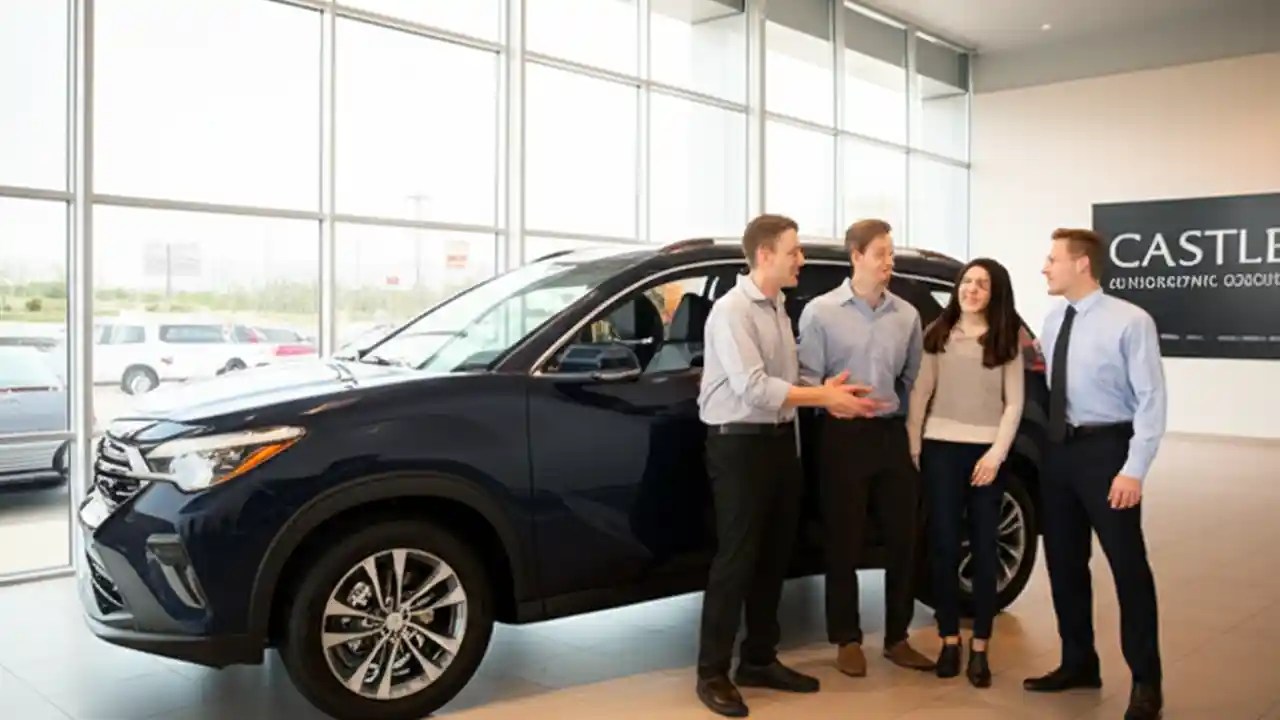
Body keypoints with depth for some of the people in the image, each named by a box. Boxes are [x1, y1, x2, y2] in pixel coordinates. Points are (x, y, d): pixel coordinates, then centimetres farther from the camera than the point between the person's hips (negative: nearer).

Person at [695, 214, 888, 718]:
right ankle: (713, 672, 9)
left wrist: (825, 392, -4)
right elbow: (754, 389, -22)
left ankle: (759, 660, 27)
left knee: (774, 556, 13)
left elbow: (785, 381, 14)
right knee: (736, 558, -3)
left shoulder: (779, 309, 13)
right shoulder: (731, 311, -14)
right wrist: (825, 397, -17)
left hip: (779, 441, 9)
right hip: (739, 445, -8)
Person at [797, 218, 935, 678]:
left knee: (904, 538, 8)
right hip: (843, 434, -4)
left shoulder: (907, 315, 8)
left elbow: (914, 377, 12)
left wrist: (911, 425, 3)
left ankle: (897, 638, 24)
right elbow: (806, 377, -6)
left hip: (893, 433, 4)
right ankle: (847, 640, 19)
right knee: (844, 542, 4)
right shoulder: (821, 311, -3)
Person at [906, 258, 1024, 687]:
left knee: (984, 547, 5)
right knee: (943, 544, 3)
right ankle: (949, 640, 16)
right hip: (941, 448, 0)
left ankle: (980, 648, 14)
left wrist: (997, 452, -9)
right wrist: (913, 445, -3)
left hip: (986, 451, 0)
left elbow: (1014, 403, 1)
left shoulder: (1007, 343, 4)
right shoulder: (937, 334, 6)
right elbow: (920, 392, 3)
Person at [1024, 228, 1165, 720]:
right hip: (1059, 450, 7)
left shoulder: (1130, 322, -12)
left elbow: (1151, 399, -14)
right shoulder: (1052, 322, 8)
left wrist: (1134, 469, -18)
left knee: (1128, 566, 3)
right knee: (1063, 562, 14)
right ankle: (1079, 662, 31)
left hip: (1106, 449, -7)